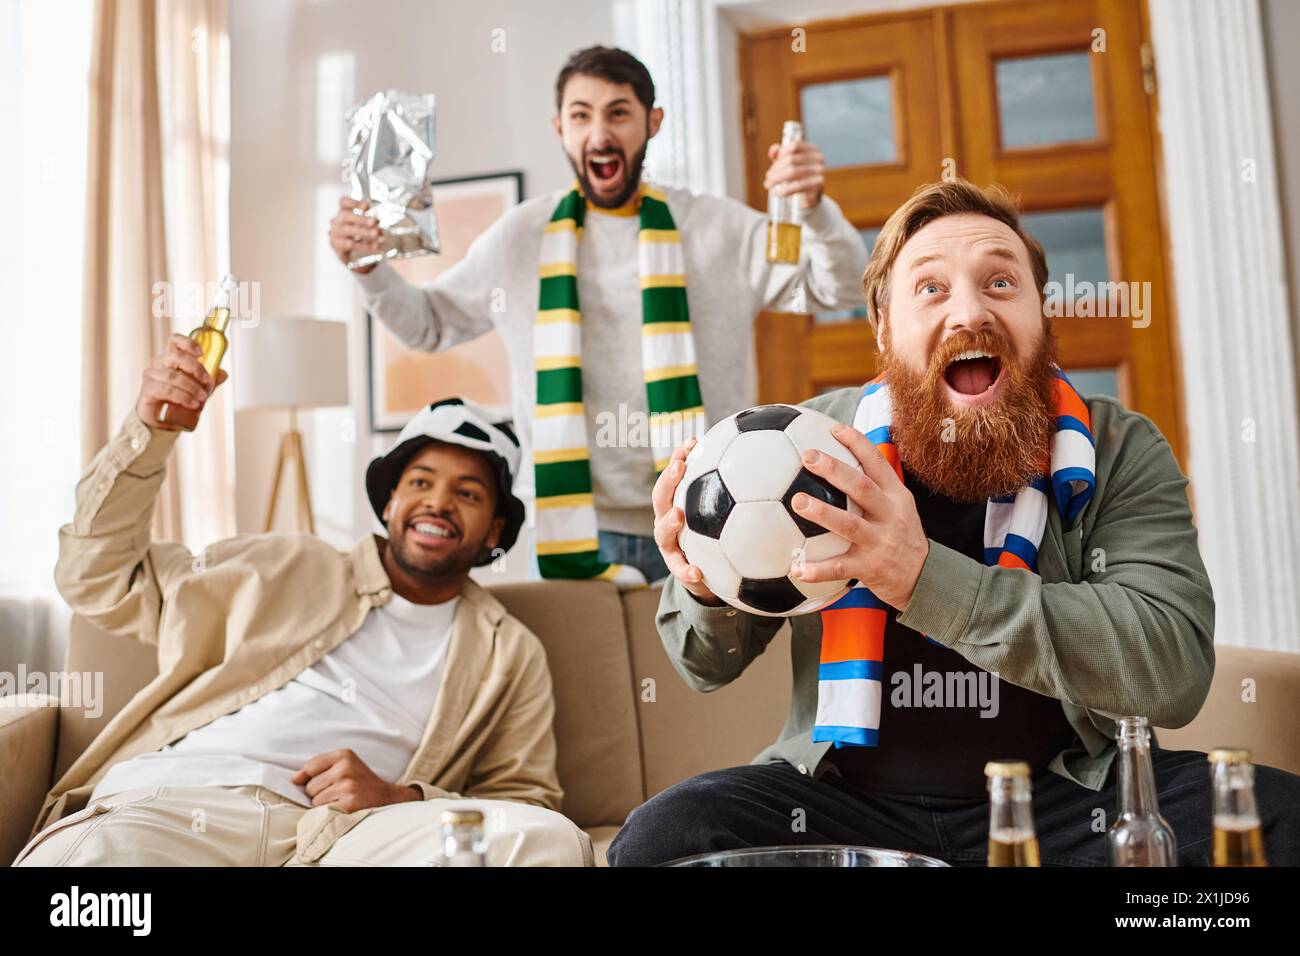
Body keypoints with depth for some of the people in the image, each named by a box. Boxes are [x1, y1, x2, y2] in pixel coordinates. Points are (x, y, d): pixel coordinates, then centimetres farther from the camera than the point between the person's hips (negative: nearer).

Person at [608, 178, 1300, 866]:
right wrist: (707, 590, -22)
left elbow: (1176, 670, -20)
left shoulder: (1121, 453, -3)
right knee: (660, 836, -26)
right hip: (850, 798, 0)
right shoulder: (815, 443, -3)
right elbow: (712, 667, 5)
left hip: (1062, 798, 1)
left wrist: (928, 579, -31)